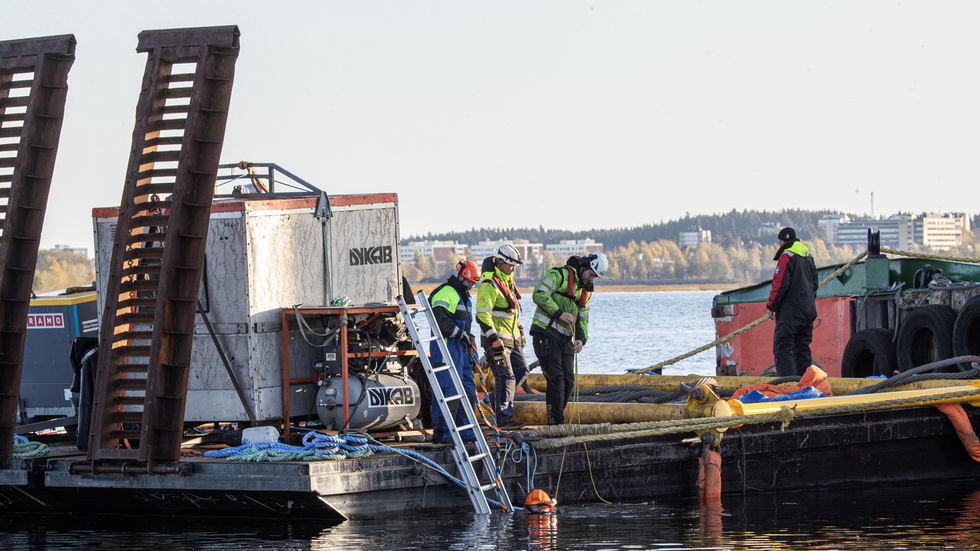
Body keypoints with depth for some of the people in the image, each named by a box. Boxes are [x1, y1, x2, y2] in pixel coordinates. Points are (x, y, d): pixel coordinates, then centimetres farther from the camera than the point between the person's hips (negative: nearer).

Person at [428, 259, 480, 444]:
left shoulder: (462, 295, 23)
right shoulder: (445, 293, -11)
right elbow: (439, 319, -23)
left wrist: (467, 339, 24)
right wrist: (459, 333, -20)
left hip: (460, 347, 11)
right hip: (446, 347, -11)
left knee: (467, 389, 11)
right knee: (448, 390, -12)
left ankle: (466, 433, 17)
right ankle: (441, 434, -11)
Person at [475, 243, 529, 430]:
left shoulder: (507, 281, 15)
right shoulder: (489, 285, -16)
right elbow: (482, 314, -22)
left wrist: (520, 331, 24)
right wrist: (494, 337, -25)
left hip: (512, 338, 10)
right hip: (496, 339, -10)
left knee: (521, 370, 11)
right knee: (506, 376, -9)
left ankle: (496, 398, 25)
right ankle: (503, 419, -6)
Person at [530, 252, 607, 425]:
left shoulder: (585, 290, 19)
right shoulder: (559, 275, -7)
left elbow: (583, 317, 20)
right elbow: (539, 294, -19)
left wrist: (581, 338, 1)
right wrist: (559, 313, -22)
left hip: (565, 339, 8)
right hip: (546, 333, -8)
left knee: (569, 381, 5)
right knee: (556, 378, -13)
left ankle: (556, 420, 15)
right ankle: (556, 422, -11)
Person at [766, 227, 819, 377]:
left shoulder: (786, 257, -11)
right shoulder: (808, 257, 16)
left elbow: (780, 284, -16)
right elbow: (815, 284, 22)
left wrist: (771, 306, -8)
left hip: (790, 312, -9)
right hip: (808, 311, 9)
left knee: (782, 347, -10)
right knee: (802, 348, 12)